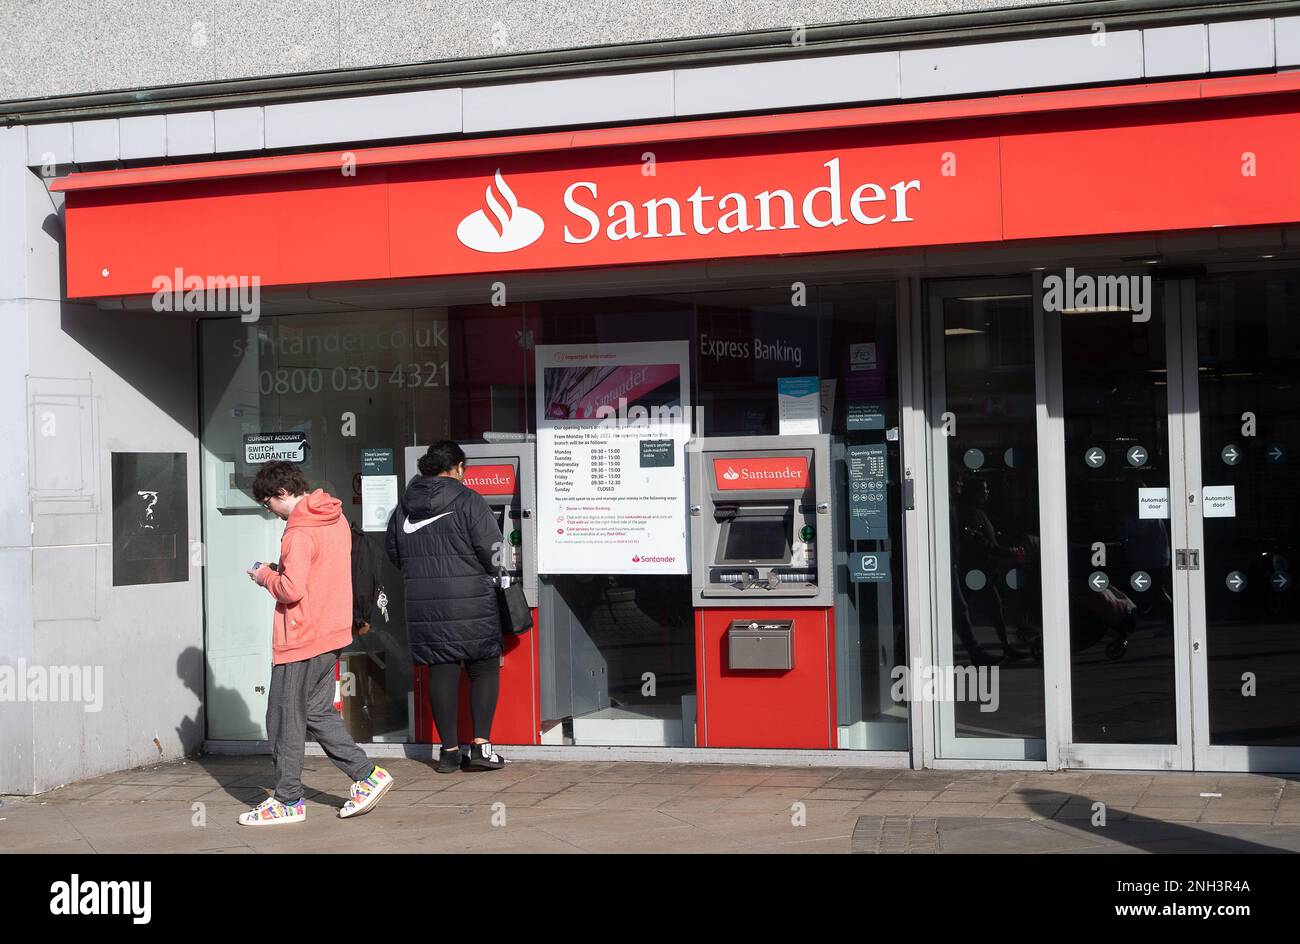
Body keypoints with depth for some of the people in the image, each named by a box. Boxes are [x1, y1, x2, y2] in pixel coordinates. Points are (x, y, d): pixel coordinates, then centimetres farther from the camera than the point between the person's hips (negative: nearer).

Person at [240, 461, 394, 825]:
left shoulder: (300, 531, -18)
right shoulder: (335, 518, 11)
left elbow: (292, 590, -24)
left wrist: (266, 576, -5)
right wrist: (280, 570, 9)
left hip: (301, 639, -9)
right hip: (330, 633, 9)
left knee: (285, 720, 3)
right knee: (318, 713, 17)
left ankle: (287, 801, 10)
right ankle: (367, 775, 13)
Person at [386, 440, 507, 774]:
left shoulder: (404, 508, 8)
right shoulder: (469, 502, -8)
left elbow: (394, 555, 16)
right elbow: (492, 553, -10)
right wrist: (487, 578, 10)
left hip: (423, 606, 4)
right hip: (470, 605, -4)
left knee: (441, 671, 8)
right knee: (485, 669, 6)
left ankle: (449, 750, 10)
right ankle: (481, 745, -1)